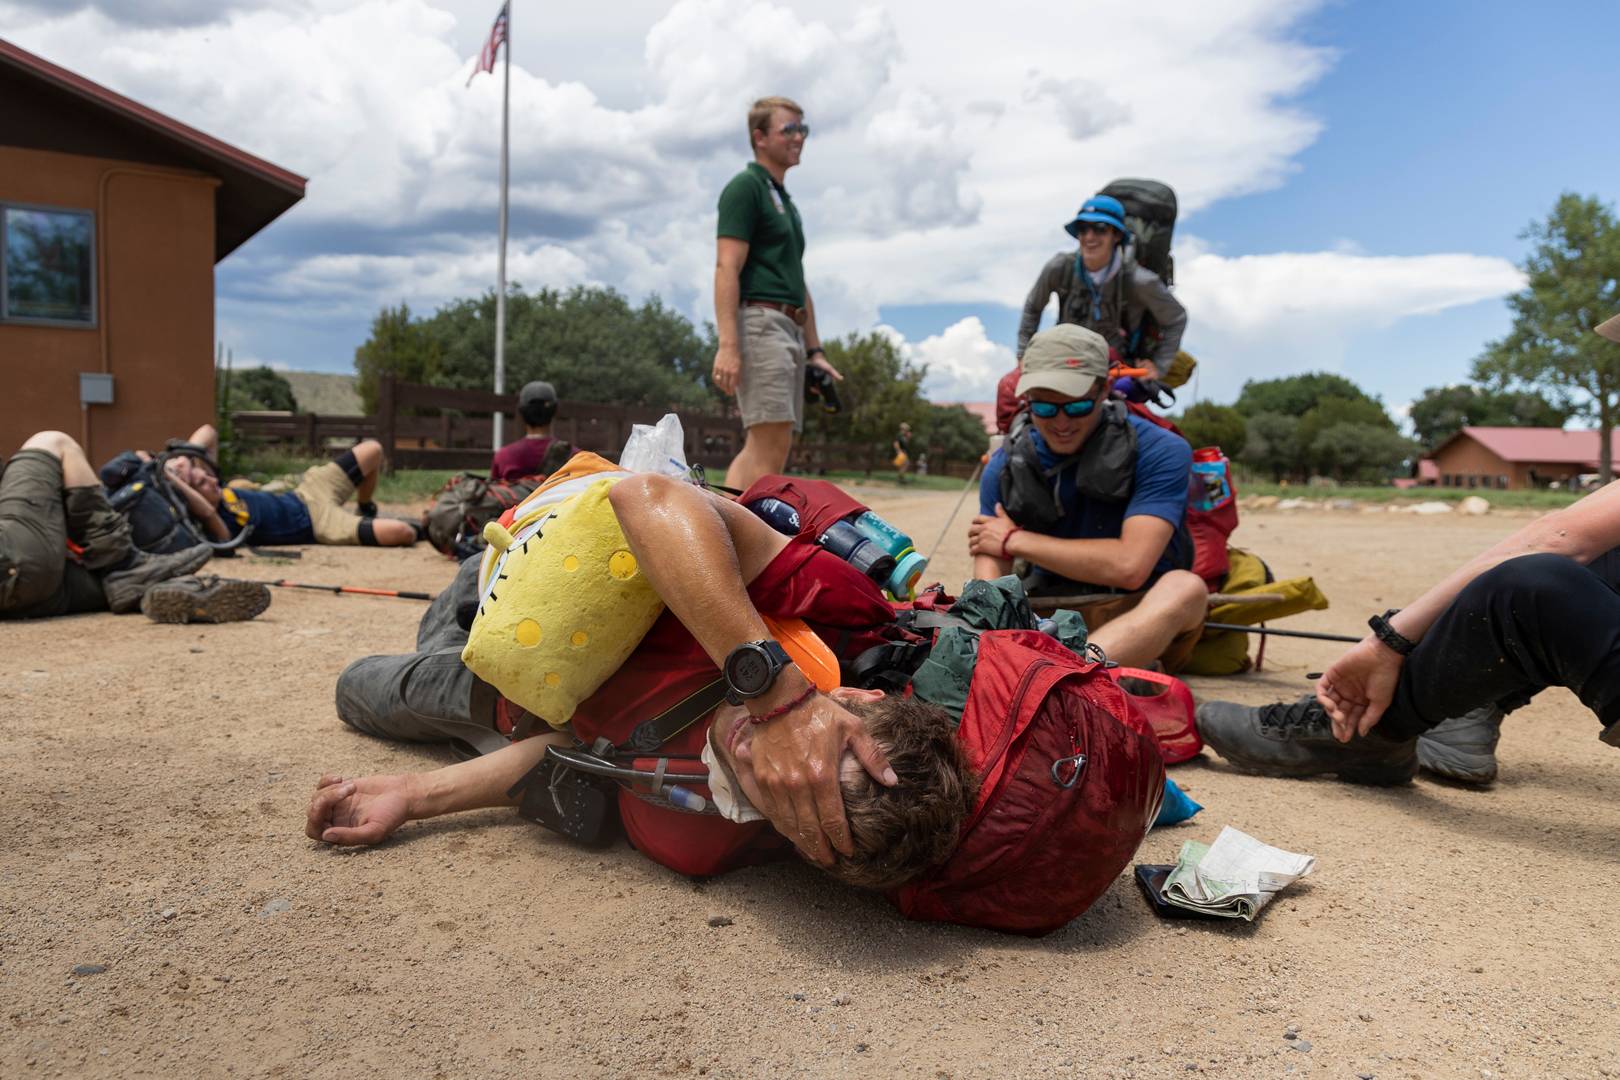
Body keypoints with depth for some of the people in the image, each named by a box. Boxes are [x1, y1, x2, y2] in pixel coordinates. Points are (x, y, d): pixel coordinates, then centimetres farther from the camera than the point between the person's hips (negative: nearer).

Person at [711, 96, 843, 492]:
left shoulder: (785, 200, 25)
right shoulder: (745, 187, -3)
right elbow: (727, 269, -13)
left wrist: (815, 350, 21)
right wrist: (727, 345, -23)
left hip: (790, 329, 9)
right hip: (760, 322, -9)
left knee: (759, 446, 8)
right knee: (772, 443, -15)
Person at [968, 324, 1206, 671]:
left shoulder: (1160, 452, -11)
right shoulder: (1005, 467, 0)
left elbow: (1129, 566, -23)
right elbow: (989, 579, -7)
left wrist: (1015, 541, -12)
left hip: (1144, 621, -3)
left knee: (1185, 588, -35)